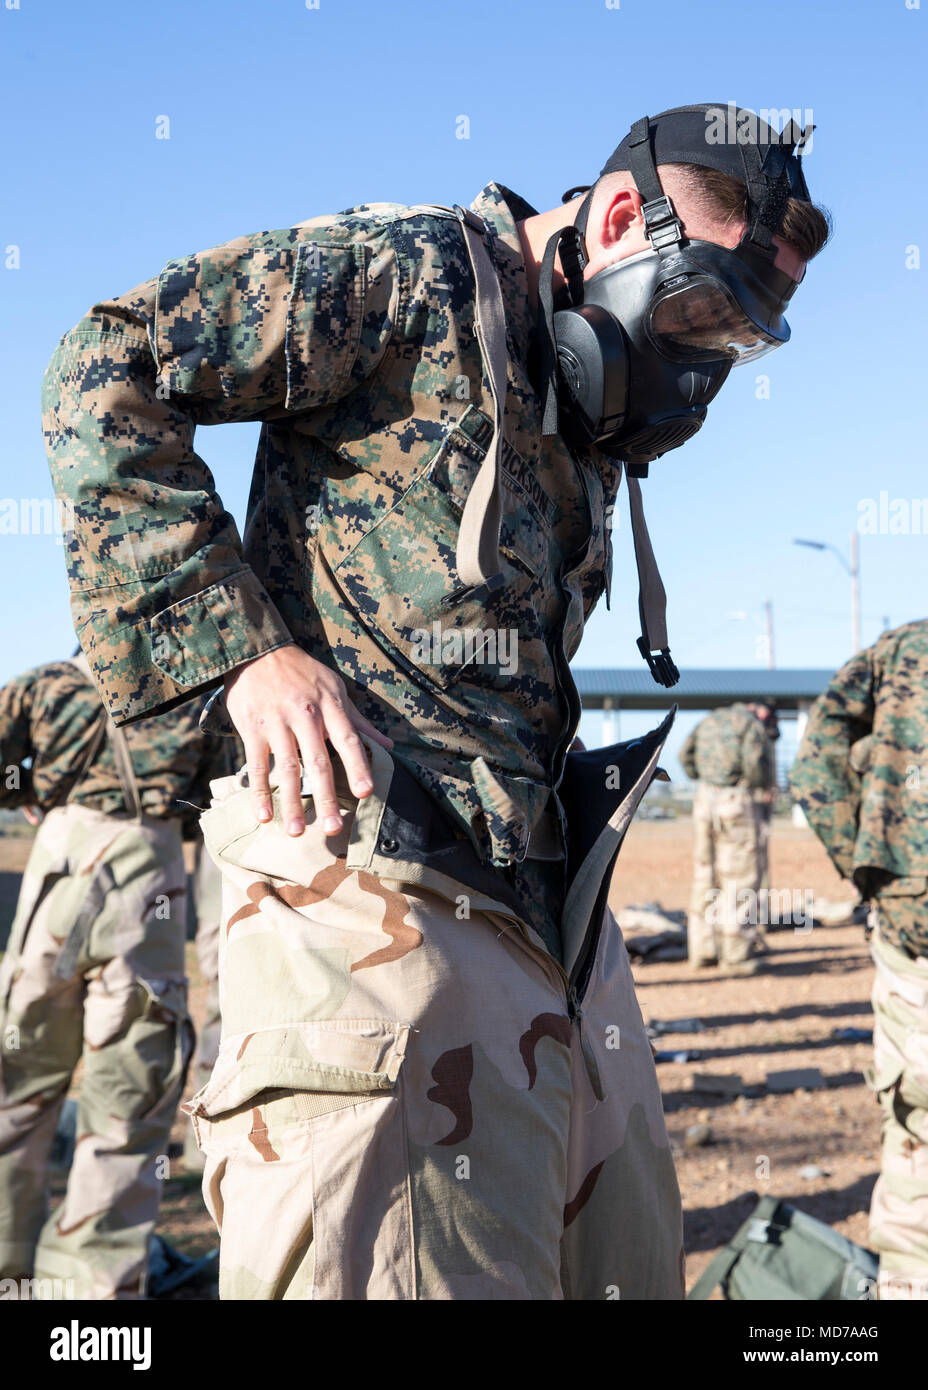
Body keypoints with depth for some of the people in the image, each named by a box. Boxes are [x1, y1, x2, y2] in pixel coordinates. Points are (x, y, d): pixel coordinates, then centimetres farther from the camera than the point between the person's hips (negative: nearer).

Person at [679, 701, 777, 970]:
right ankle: (737, 951, 1)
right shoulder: (753, 725, -4)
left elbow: (686, 755, 14)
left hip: (705, 798, 7)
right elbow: (754, 761, -18)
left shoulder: (710, 720, 16)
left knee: (705, 874, 11)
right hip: (738, 802, -6)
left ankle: (702, 950, 16)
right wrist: (765, 786, 0)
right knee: (741, 877, -1)